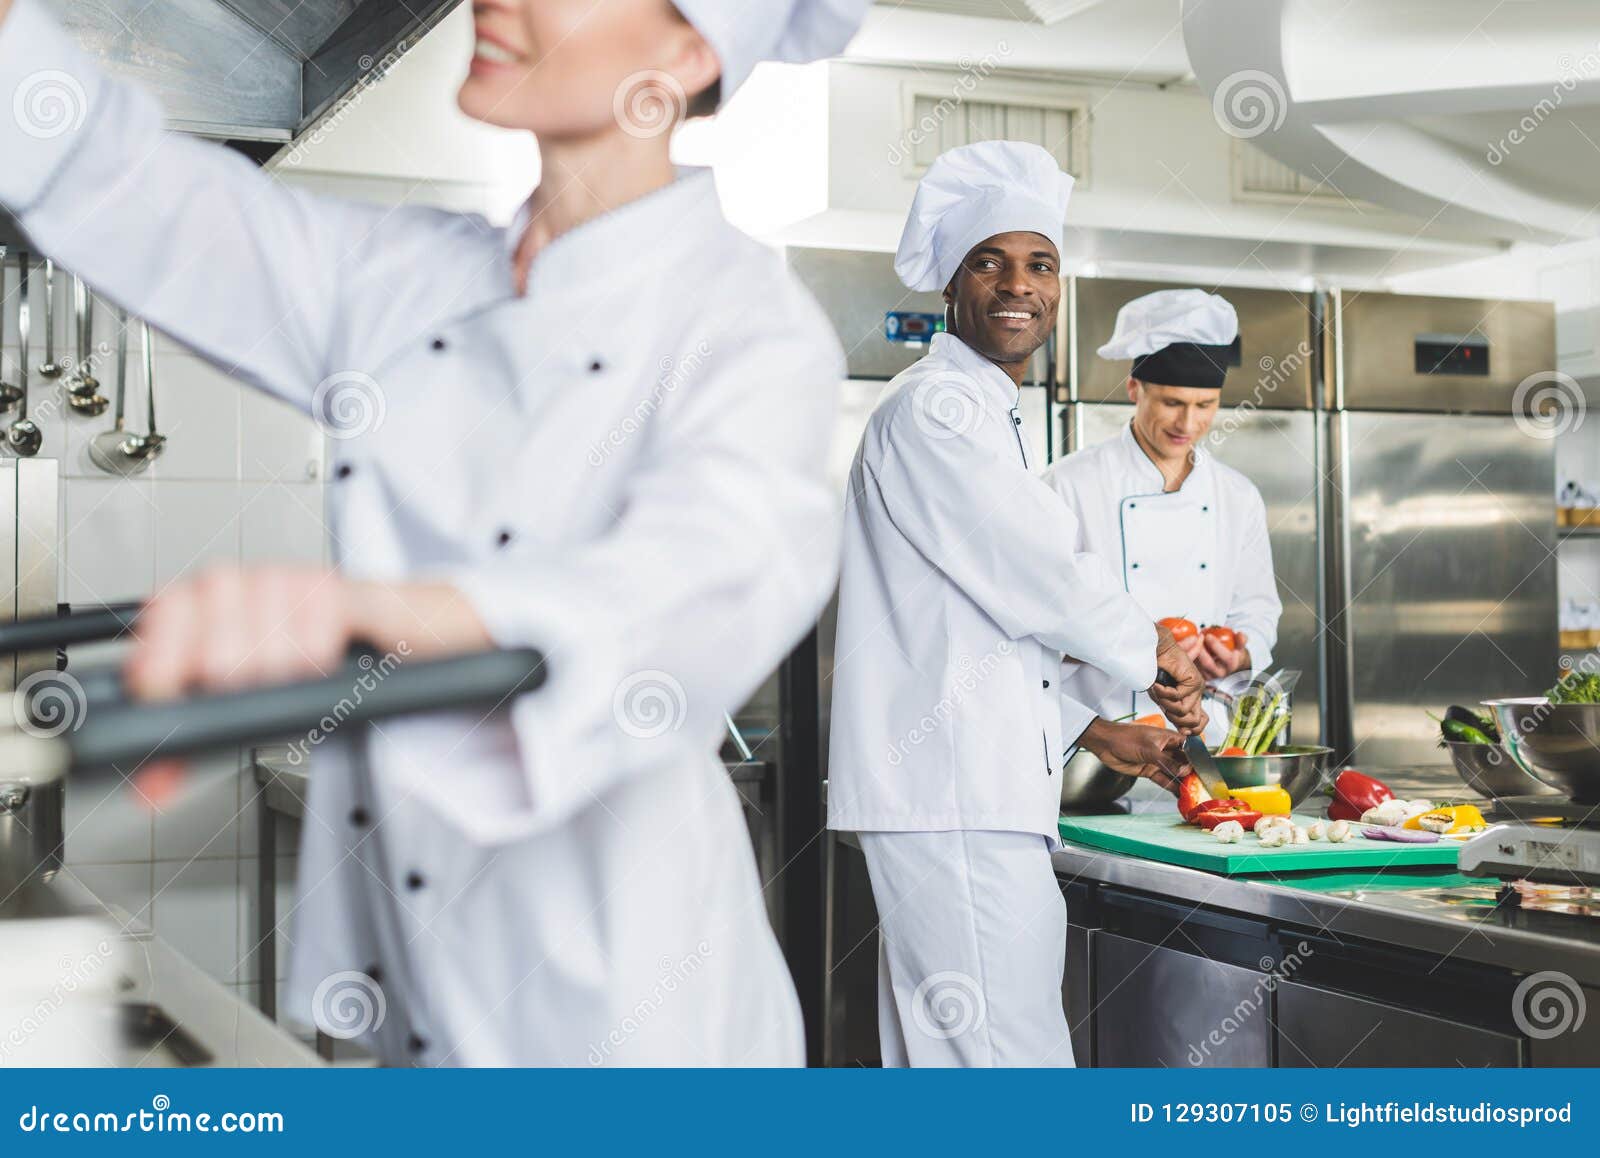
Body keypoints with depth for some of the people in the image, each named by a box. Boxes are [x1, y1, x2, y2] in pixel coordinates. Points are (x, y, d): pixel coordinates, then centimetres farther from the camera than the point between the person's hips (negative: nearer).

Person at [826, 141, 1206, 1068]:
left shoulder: (985, 417, 23)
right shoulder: (935, 408, -9)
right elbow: (1041, 575, -13)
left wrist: (1095, 734, 24)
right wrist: (1156, 658, 3)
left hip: (978, 791, 11)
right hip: (951, 793, -11)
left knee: (942, 1055, 14)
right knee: (1009, 1056, -10)